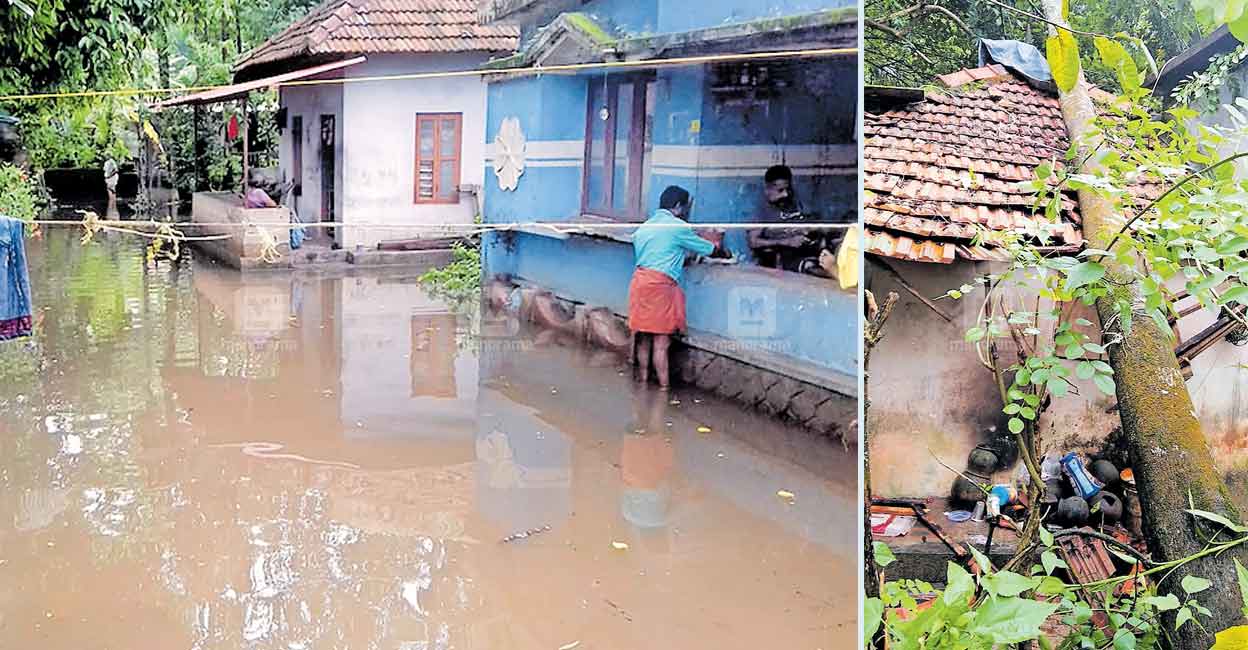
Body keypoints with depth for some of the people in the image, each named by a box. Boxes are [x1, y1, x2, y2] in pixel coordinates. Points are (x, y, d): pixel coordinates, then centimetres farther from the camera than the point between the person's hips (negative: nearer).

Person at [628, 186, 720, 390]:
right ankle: (664, 387, -1)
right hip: (660, 284, -8)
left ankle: (642, 381, 18)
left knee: (643, 338, 13)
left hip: (639, 280, 8)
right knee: (661, 341, -4)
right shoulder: (678, 227, -4)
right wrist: (716, 242, 29)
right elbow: (708, 248, 7)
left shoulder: (645, 226, 18)